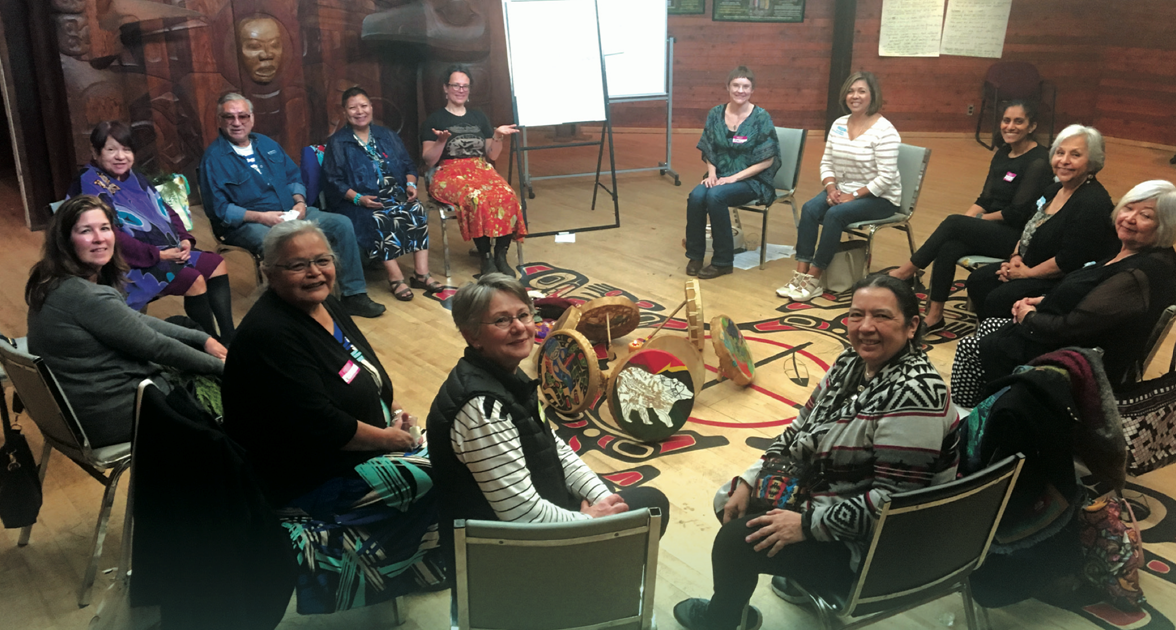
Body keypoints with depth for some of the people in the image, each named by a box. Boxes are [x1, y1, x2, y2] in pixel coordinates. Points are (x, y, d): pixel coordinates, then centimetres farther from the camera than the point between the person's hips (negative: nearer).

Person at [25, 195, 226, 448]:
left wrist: (202, 338, 4)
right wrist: (220, 365, -9)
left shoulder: (58, 284, 2)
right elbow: (153, 346, -20)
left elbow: (136, 320, 6)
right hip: (107, 418, -9)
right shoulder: (84, 296, -28)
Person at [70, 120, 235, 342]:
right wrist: (158, 255, -23)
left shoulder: (133, 178, 14)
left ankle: (229, 339, -2)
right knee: (193, 280, -24)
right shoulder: (89, 186, -13)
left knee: (217, 265, 0)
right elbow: (110, 238, -22)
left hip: (164, 251, 9)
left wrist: (184, 240, -4)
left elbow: (165, 211, 16)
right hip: (132, 262, -9)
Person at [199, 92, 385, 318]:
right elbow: (218, 209, -12)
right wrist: (260, 217, -20)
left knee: (342, 224, -8)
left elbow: (294, 177, 20)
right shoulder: (213, 158, -6)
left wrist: (300, 202, -2)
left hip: (291, 213, 7)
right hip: (247, 224, -6)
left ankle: (353, 295, -4)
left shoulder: (266, 144, 15)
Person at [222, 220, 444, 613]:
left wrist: (394, 410, -1)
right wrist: (389, 438, -17)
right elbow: (320, 427, -28)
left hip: (361, 444, 10)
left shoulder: (327, 308, 4)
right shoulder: (270, 335, -25)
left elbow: (367, 374, 17)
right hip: (303, 481, -9)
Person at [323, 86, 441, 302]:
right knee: (379, 220, -35)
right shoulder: (337, 143, 5)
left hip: (396, 194, 4)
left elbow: (407, 164, 17)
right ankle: (396, 278, -32)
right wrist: (358, 198, -20)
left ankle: (421, 274, -25)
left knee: (417, 211, -25)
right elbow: (333, 180, -4)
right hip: (360, 201, -4)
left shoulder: (385, 135, 18)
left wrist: (411, 184, -5)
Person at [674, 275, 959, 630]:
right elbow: (800, 430, 8)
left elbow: (892, 500, -30)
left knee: (735, 539, -13)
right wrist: (749, 481, -1)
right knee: (730, 503, 12)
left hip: (870, 544, -9)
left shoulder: (912, 396, -28)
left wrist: (808, 524, -27)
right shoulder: (852, 362, -1)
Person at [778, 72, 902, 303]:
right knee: (809, 208, -21)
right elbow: (826, 163, 9)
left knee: (835, 214, -30)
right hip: (843, 191, 6)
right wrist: (831, 188, -9)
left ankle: (814, 279, -22)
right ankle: (801, 274, -23)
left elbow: (886, 177, -19)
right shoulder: (839, 124, 5)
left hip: (879, 198, -6)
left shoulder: (884, 131, -16)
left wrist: (853, 195, -20)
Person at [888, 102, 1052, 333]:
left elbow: (1018, 212, -16)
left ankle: (908, 270, -11)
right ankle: (934, 316, -20)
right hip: (993, 232, 7)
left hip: (1018, 237, -7)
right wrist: (967, 220, -4)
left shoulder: (1039, 161, -12)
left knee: (953, 222, -24)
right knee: (948, 248, -22)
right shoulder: (1002, 154, 13)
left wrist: (980, 218, -7)